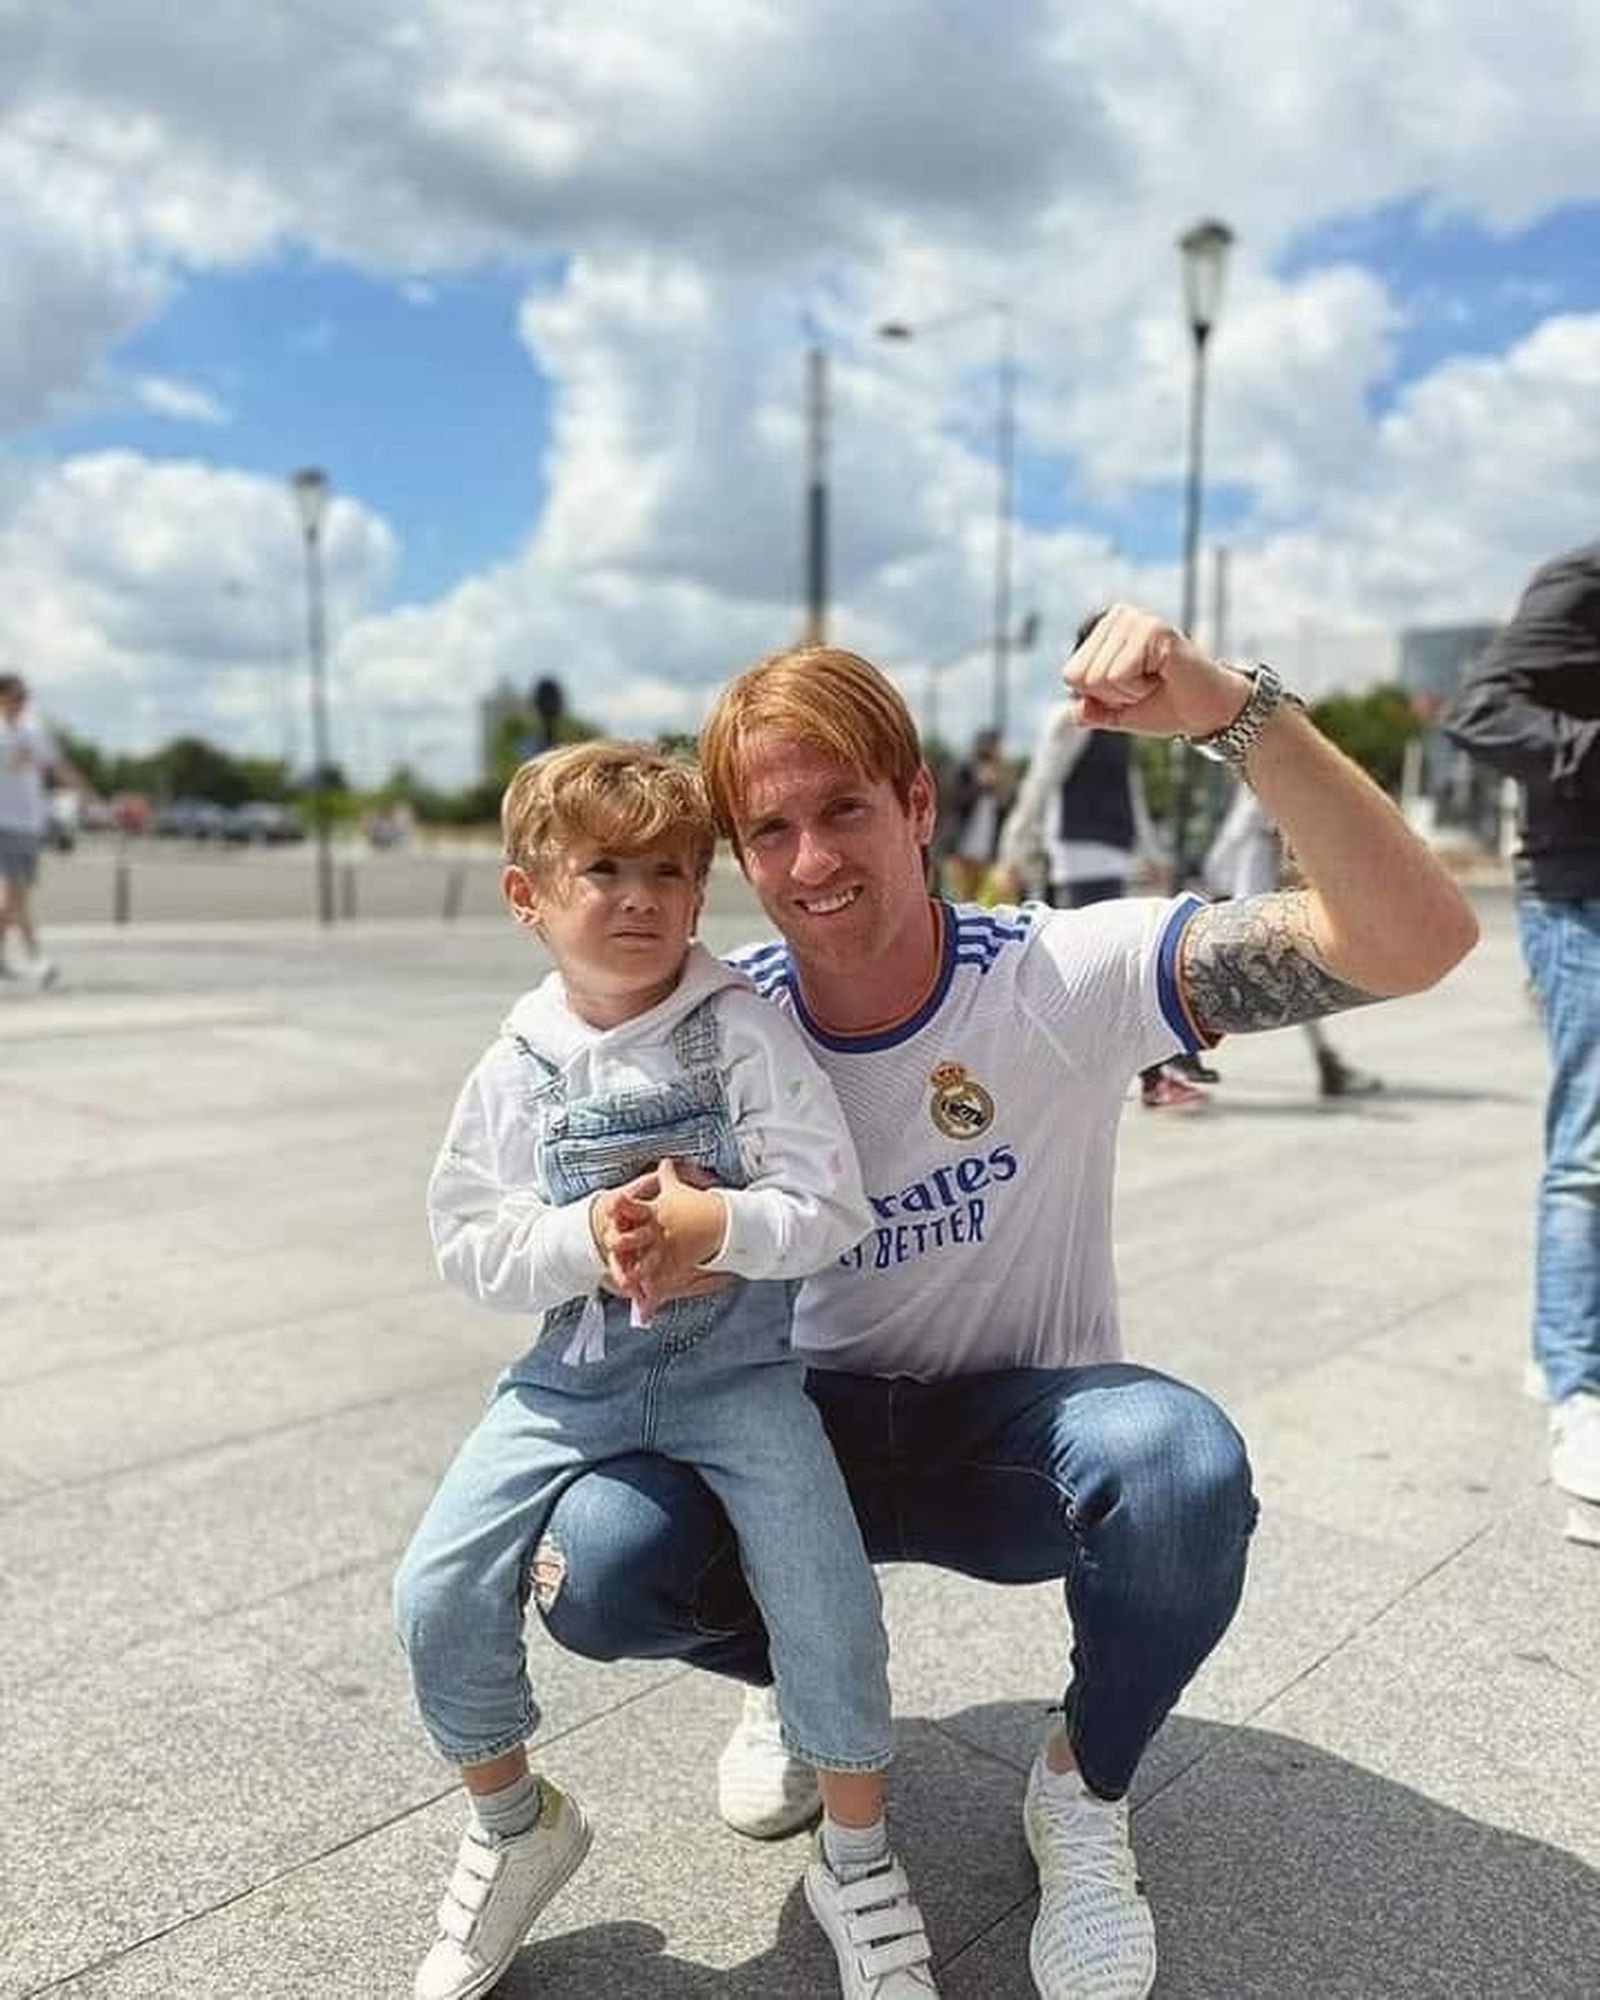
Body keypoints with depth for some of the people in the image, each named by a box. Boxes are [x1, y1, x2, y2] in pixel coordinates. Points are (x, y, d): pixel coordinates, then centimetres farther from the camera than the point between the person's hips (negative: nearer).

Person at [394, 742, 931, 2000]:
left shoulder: (746, 1030, -10)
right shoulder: (517, 1070, -2)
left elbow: (832, 1210, -12)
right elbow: (470, 1246, -3)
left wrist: (714, 1223, -28)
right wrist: (586, 1235, -20)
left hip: (736, 1368, -2)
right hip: (573, 1375, 3)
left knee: (829, 1609, -12)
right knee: (440, 1596, -5)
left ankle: (859, 1858, 20)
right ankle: (513, 1826, 26)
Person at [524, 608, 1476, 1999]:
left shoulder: (1063, 976, -21)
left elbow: (1419, 940, -30)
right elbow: (665, 1254, -1)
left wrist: (1237, 711, -42)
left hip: (1023, 1431, -1)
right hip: (814, 1425, 2)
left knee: (1184, 1465, -36)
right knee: (595, 1568, -25)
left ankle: (1087, 1788, 0)